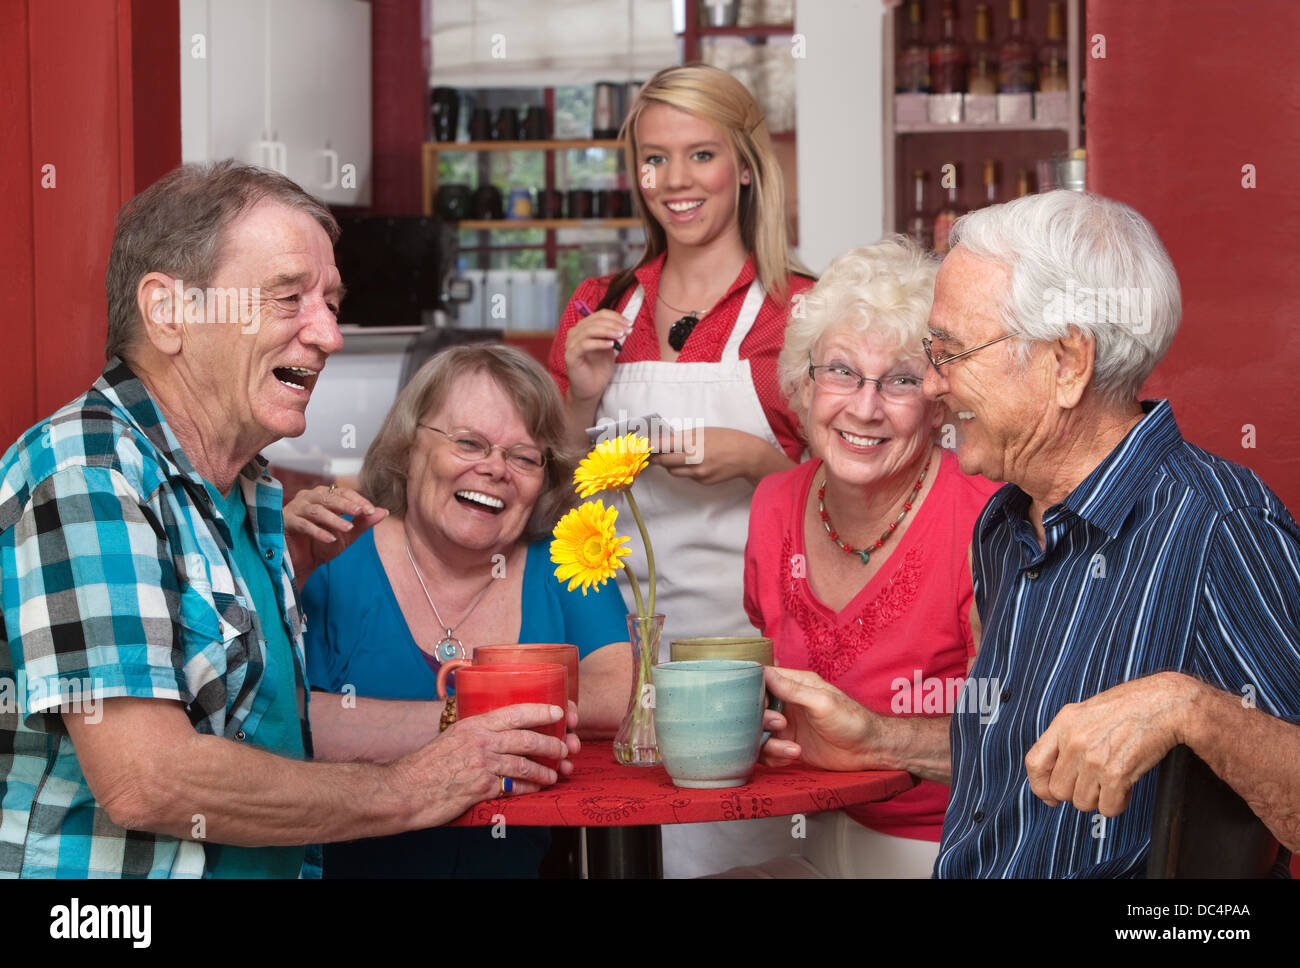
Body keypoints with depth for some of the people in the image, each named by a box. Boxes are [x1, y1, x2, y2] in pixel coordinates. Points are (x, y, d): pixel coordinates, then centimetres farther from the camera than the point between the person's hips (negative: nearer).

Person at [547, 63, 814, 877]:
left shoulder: (800, 311, -2)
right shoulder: (600, 310, 9)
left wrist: (755, 459, -14)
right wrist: (581, 400, -3)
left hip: (745, 628, -3)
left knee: (744, 846, -5)